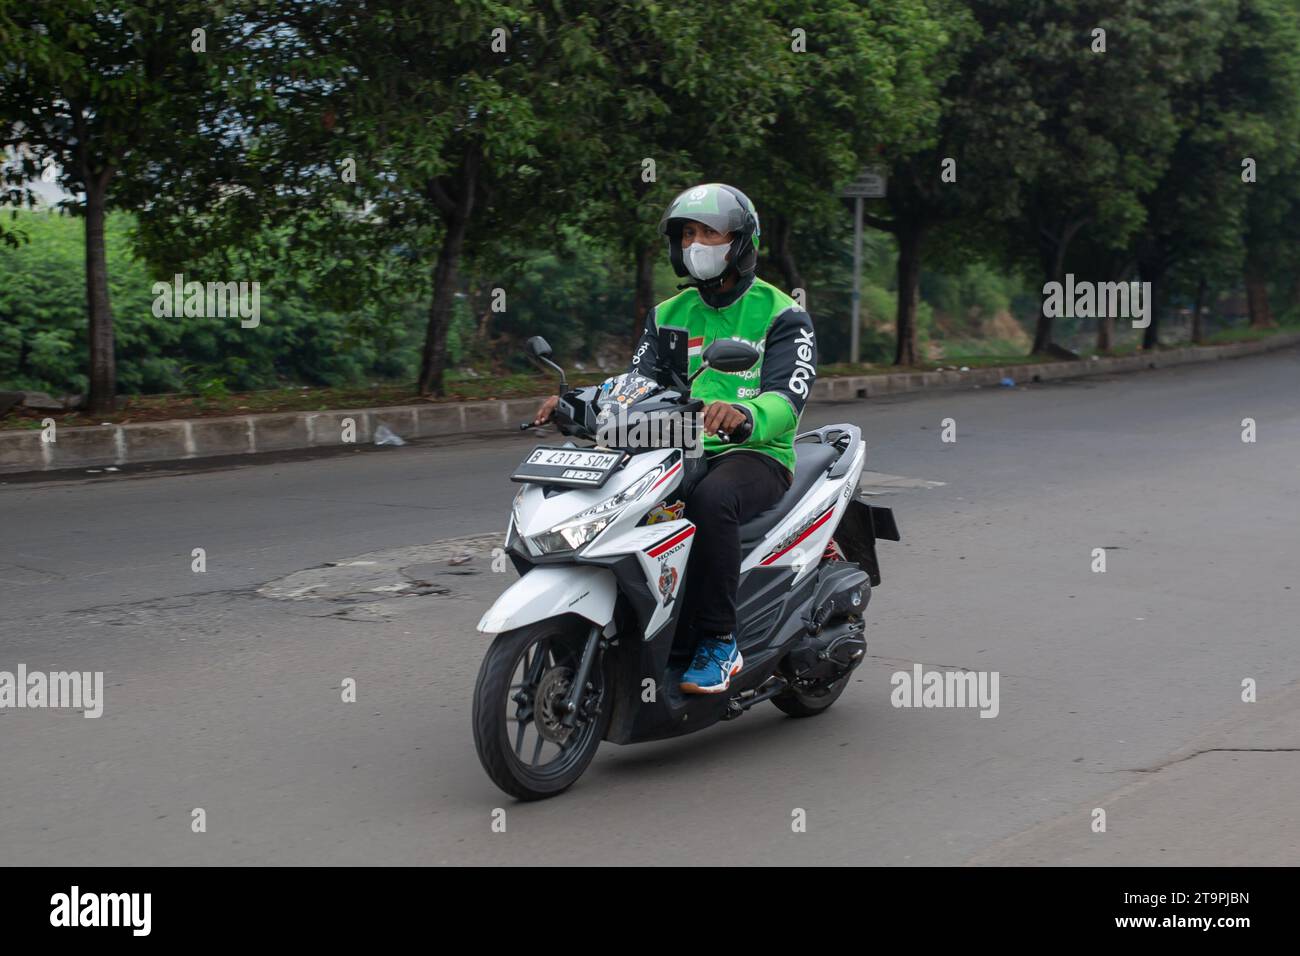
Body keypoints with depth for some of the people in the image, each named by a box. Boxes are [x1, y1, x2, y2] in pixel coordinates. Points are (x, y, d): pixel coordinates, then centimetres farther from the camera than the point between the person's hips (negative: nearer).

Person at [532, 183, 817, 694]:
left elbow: (787, 395, -15)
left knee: (711, 500, -39)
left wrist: (744, 413, -39)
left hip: (754, 452, -5)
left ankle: (718, 641, -28)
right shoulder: (667, 316, 18)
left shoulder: (782, 315, 0)